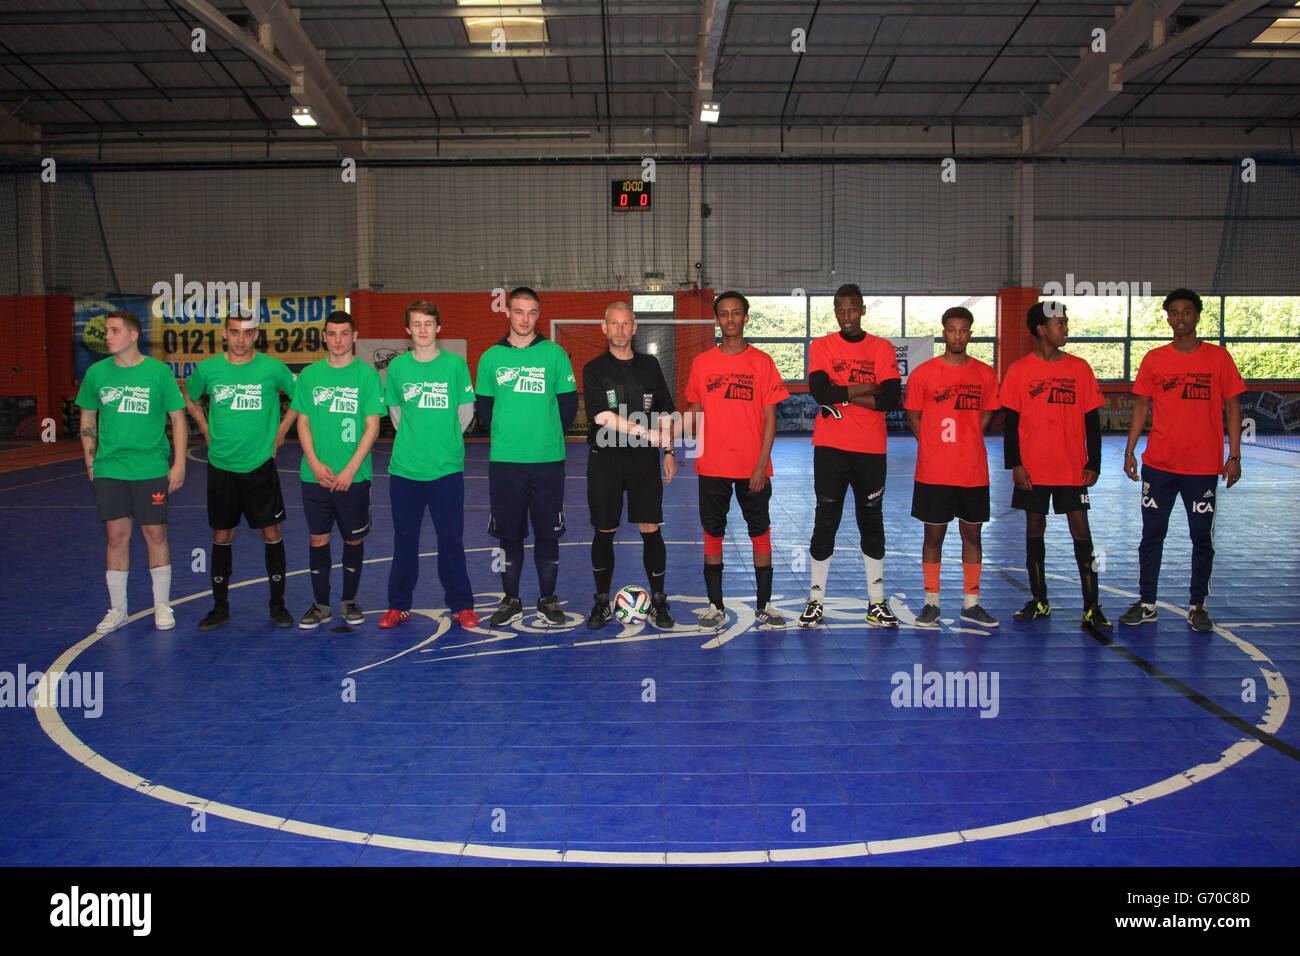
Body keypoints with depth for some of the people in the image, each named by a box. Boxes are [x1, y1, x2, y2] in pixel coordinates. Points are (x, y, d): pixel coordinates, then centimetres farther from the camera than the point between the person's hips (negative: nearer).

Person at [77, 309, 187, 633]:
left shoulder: (158, 372, -3)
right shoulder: (96, 373, 5)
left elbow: (178, 418, 1)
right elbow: (87, 420, 14)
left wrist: (179, 464, -4)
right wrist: (91, 463, 8)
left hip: (151, 470, -2)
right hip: (109, 469, 2)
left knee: (155, 533, 3)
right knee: (117, 535, 4)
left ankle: (162, 606, 17)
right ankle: (117, 609, 17)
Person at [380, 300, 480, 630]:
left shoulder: (455, 364, -1)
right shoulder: (398, 366, 4)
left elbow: (466, 411, 6)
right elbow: (395, 411, 14)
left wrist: (444, 440, 6)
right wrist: (414, 439, 7)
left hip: (447, 468, -1)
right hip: (405, 467, 2)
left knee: (451, 538, 3)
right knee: (404, 538, 9)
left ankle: (461, 605, 15)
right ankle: (398, 605, 21)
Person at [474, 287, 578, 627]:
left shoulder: (554, 354, 1)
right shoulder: (490, 357, 5)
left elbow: (569, 402, 6)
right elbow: (483, 405, 14)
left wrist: (550, 434, 3)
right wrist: (504, 433, 7)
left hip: (548, 459, -1)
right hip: (504, 460, 1)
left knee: (547, 532, 5)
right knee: (509, 533, 6)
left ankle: (548, 600, 18)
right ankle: (511, 601, 19)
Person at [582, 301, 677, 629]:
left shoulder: (650, 365, 10)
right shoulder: (594, 369, 1)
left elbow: (664, 413, 15)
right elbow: (602, 416, -12)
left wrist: (669, 451, 8)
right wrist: (646, 432, -16)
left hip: (644, 459, 1)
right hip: (605, 458, -1)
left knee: (650, 530, -2)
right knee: (604, 531, 5)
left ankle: (658, 602, 10)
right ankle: (602, 602, 19)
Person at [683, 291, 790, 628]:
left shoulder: (762, 362, 1)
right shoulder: (702, 363, 5)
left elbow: (770, 417, -1)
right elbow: (694, 413, 11)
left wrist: (762, 464, -8)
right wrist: (696, 452, -1)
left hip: (753, 467, -1)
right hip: (712, 467, 1)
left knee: (760, 534, 4)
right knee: (712, 534, 5)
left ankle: (764, 606, 15)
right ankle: (715, 606, 16)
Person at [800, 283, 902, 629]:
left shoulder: (883, 348, 5)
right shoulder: (821, 346, 4)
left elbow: (891, 400, -8)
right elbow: (821, 393, -12)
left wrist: (841, 395, -10)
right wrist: (863, 388, -9)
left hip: (871, 449, 1)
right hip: (830, 448, -1)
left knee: (872, 523, 7)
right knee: (825, 523, 1)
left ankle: (877, 603, 17)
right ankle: (815, 600, 10)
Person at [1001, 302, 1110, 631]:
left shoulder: (1080, 368, 5)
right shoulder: (1019, 371, 0)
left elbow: (1092, 420, 6)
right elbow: (1010, 422, 0)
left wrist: (1093, 464, 1)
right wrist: (1015, 464, -6)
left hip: (1073, 469, 1)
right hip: (1033, 470, 0)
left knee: (1081, 531, -2)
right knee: (1034, 529, 8)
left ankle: (1091, 607, 4)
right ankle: (1039, 601, 21)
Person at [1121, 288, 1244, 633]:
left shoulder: (1219, 357, 2)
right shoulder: (1154, 359, 5)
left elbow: (1232, 406, 3)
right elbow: (1141, 405, 8)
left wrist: (1234, 455, -3)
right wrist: (1130, 450, 1)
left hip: (1204, 465, -1)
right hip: (1159, 462, 1)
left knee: (1203, 537, 4)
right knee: (1152, 534, 5)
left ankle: (1198, 607, 16)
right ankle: (1146, 603, 14)